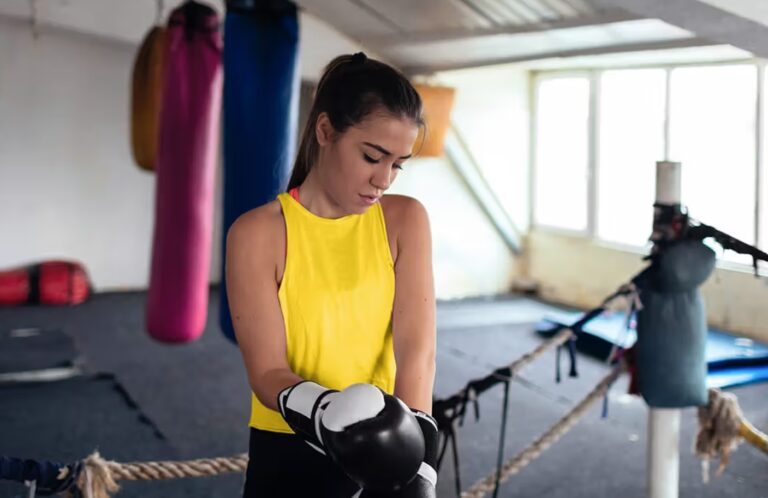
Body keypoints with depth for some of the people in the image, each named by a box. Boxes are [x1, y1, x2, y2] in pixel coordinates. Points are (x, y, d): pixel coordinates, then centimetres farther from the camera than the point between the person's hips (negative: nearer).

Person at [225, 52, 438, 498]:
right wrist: (328, 415, -33)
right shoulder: (258, 233, -11)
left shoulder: (405, 220, -4)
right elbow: (267, 371, -14)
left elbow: (417, 350, -14)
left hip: (386, 451, 2)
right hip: (290, 459, -2)